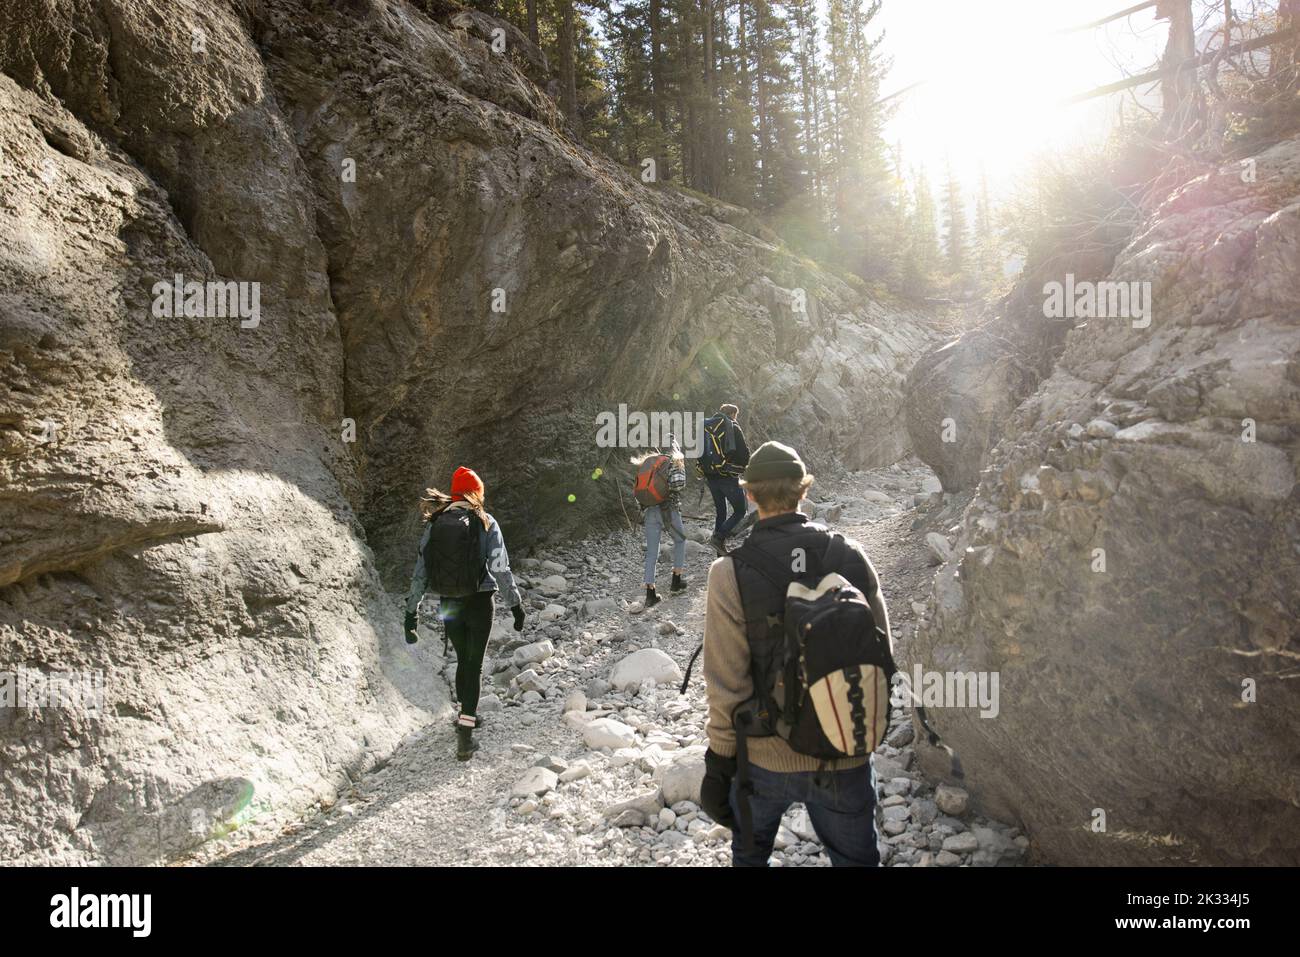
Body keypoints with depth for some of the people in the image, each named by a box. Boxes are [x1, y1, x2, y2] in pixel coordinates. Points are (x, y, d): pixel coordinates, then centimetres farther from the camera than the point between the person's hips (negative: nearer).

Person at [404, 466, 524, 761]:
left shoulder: (435, 524, 1)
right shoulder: (486, 523, -7)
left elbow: (420, 571, 1)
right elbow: (501, 569, -9)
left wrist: (411, 612, 6)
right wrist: (516, 604, -1)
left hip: (448, 604, 3)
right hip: (479, 602, -3)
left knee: (462, 661, 21)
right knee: (474, 665, 4)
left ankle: (466, 715, 36)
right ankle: (465, 733, -3)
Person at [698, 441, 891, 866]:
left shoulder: (731, 572, -18)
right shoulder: (851, 556, -8)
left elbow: (726, 684, -15)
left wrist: (718, 765, -3)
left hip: (766, 757, -2)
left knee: (749, 853, 26)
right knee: (856, 858, 22)